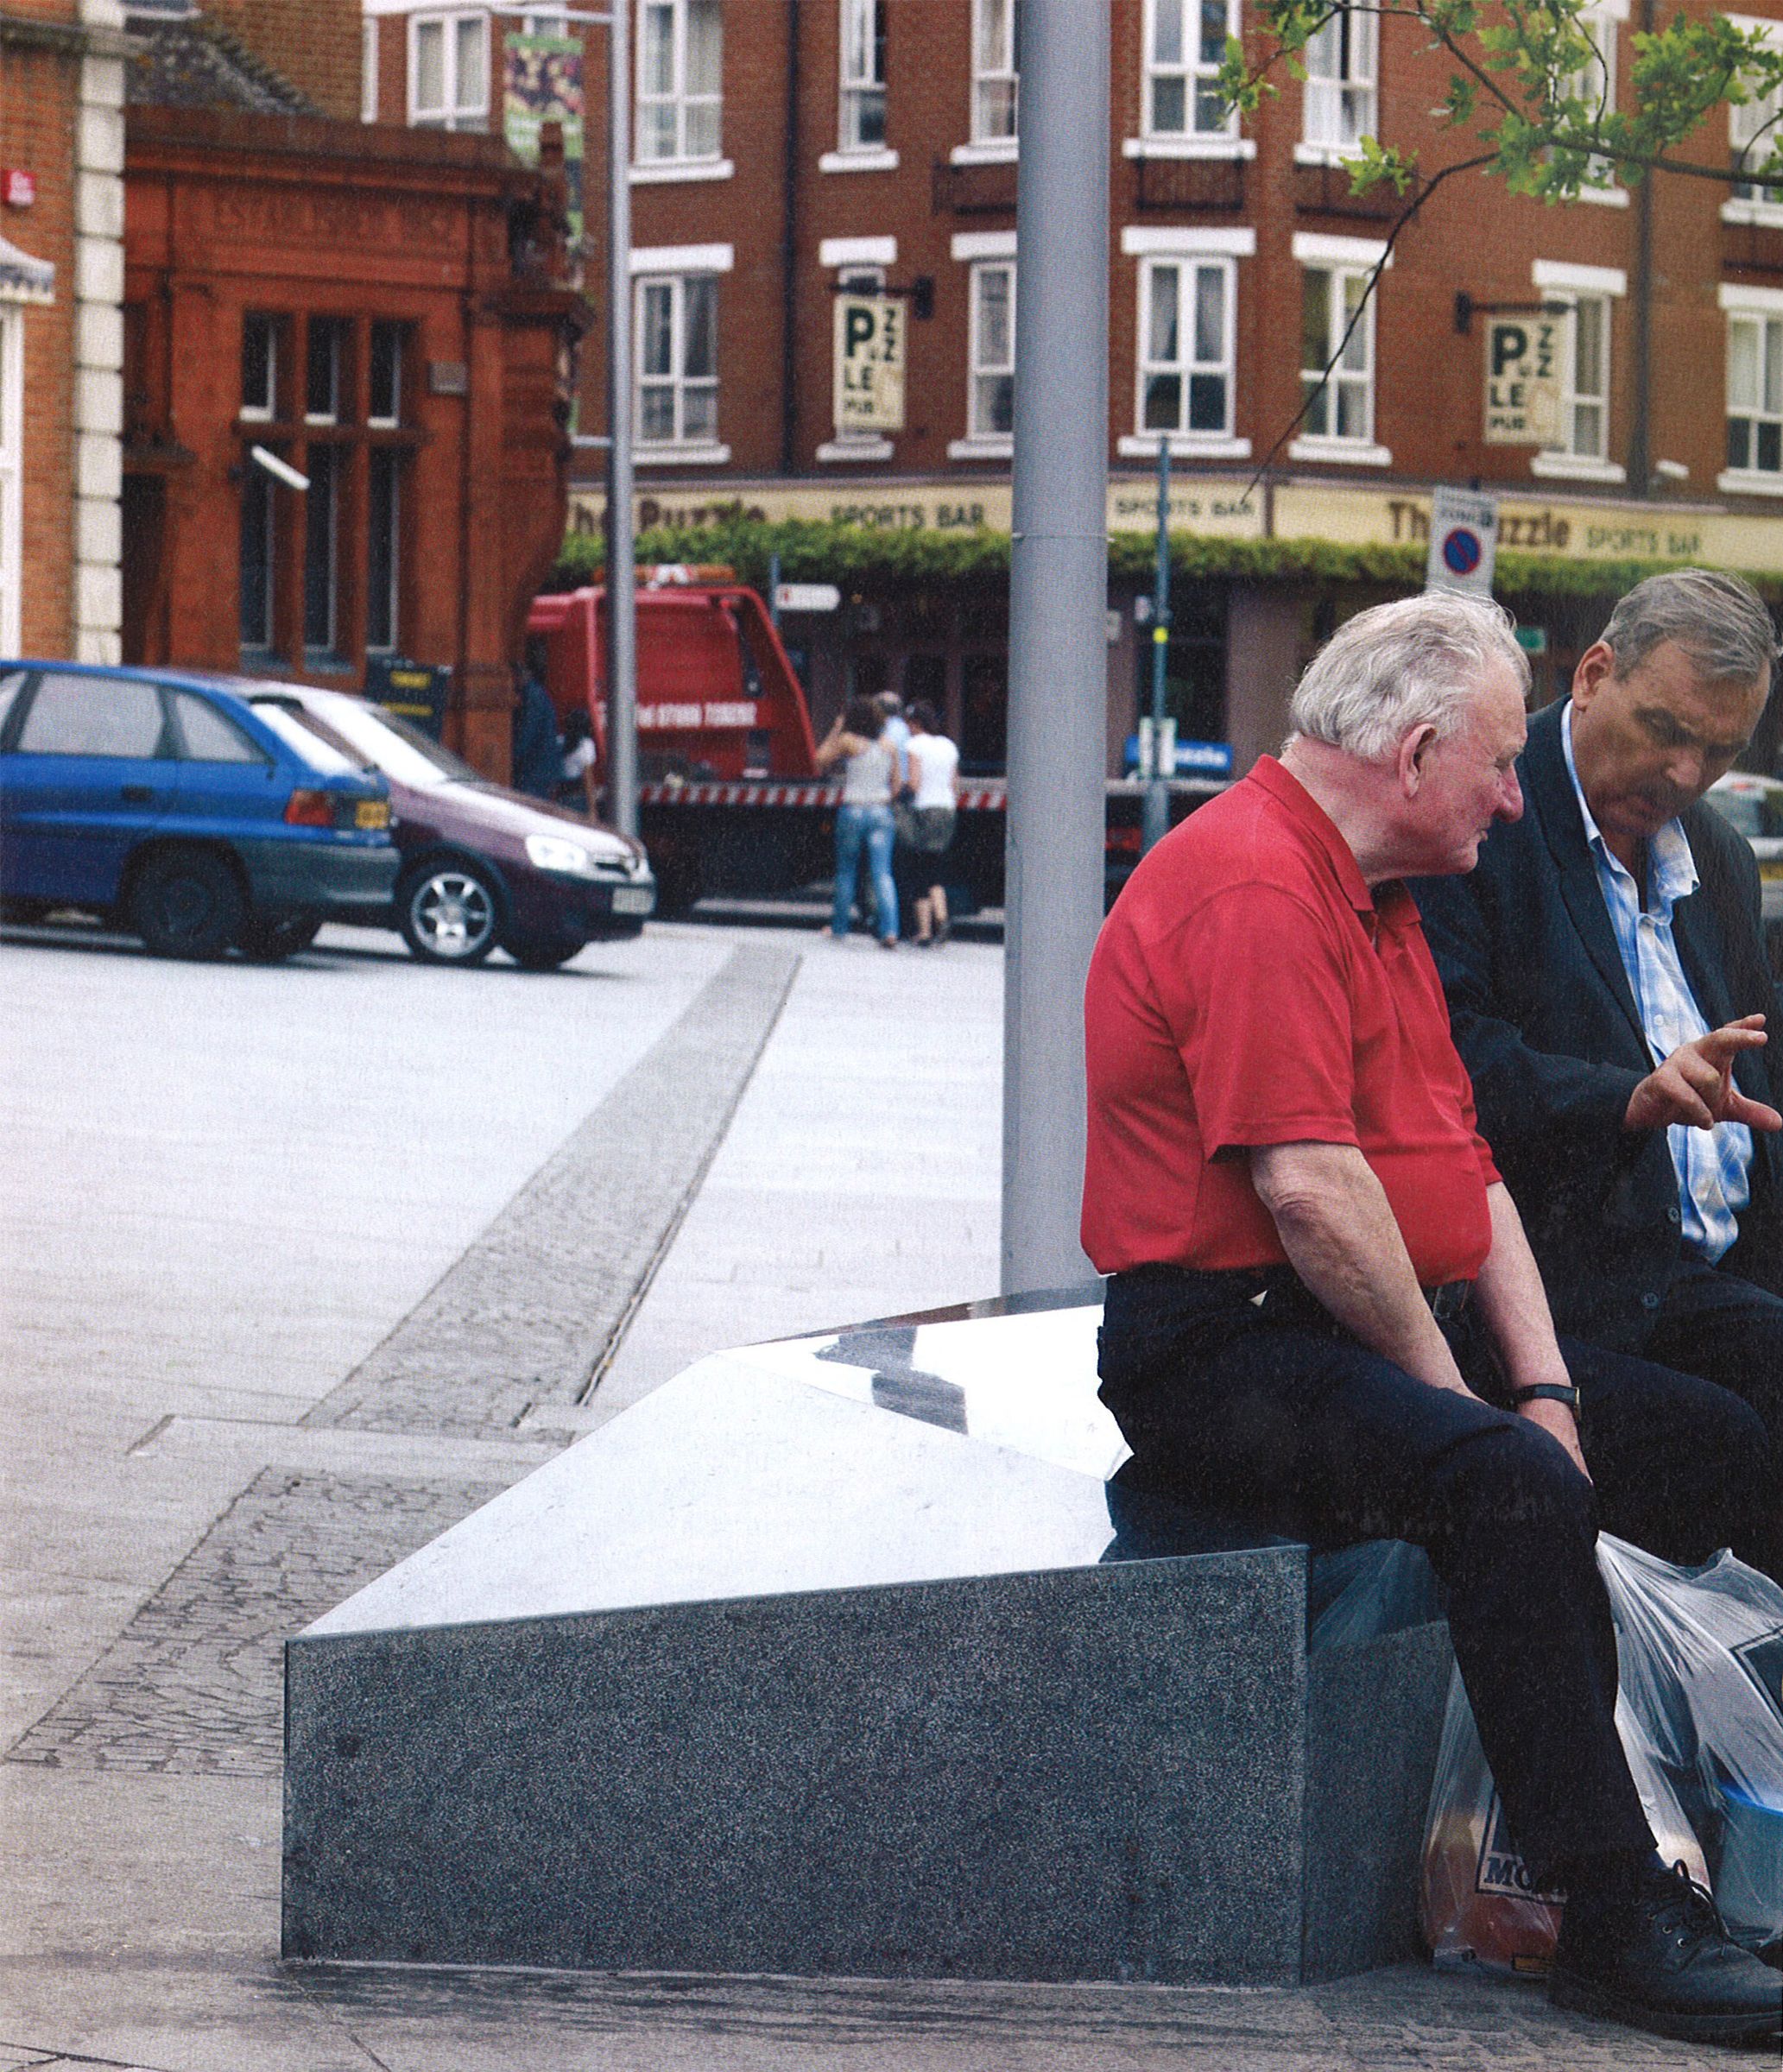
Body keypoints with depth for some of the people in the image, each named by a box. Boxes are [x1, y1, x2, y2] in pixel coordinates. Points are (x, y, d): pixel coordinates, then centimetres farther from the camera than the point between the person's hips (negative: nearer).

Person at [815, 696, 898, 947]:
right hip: (881, 812, 2)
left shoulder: (848, 741, -7)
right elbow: (895, 781, 7)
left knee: (846, 870, 14)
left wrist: (836, 730, 8)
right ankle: (889, 931, -18)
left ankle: (840, 928, 25)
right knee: (882, 874, -4)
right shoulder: (887, 744, 4)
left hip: (853, 811, -2)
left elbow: (820, 760, 5)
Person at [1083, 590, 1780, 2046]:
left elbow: (1466, 1168, 16)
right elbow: (1310, 1191, -24)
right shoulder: (1255, 888, -16)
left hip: (1393, 1329, 11)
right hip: (1232, 1349, -11)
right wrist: (1449, 1389, -14)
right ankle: (1617, 1924, -30)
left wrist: (1542, 1384, 3)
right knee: (1514, 1490, -33)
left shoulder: (1375, 895, 18)